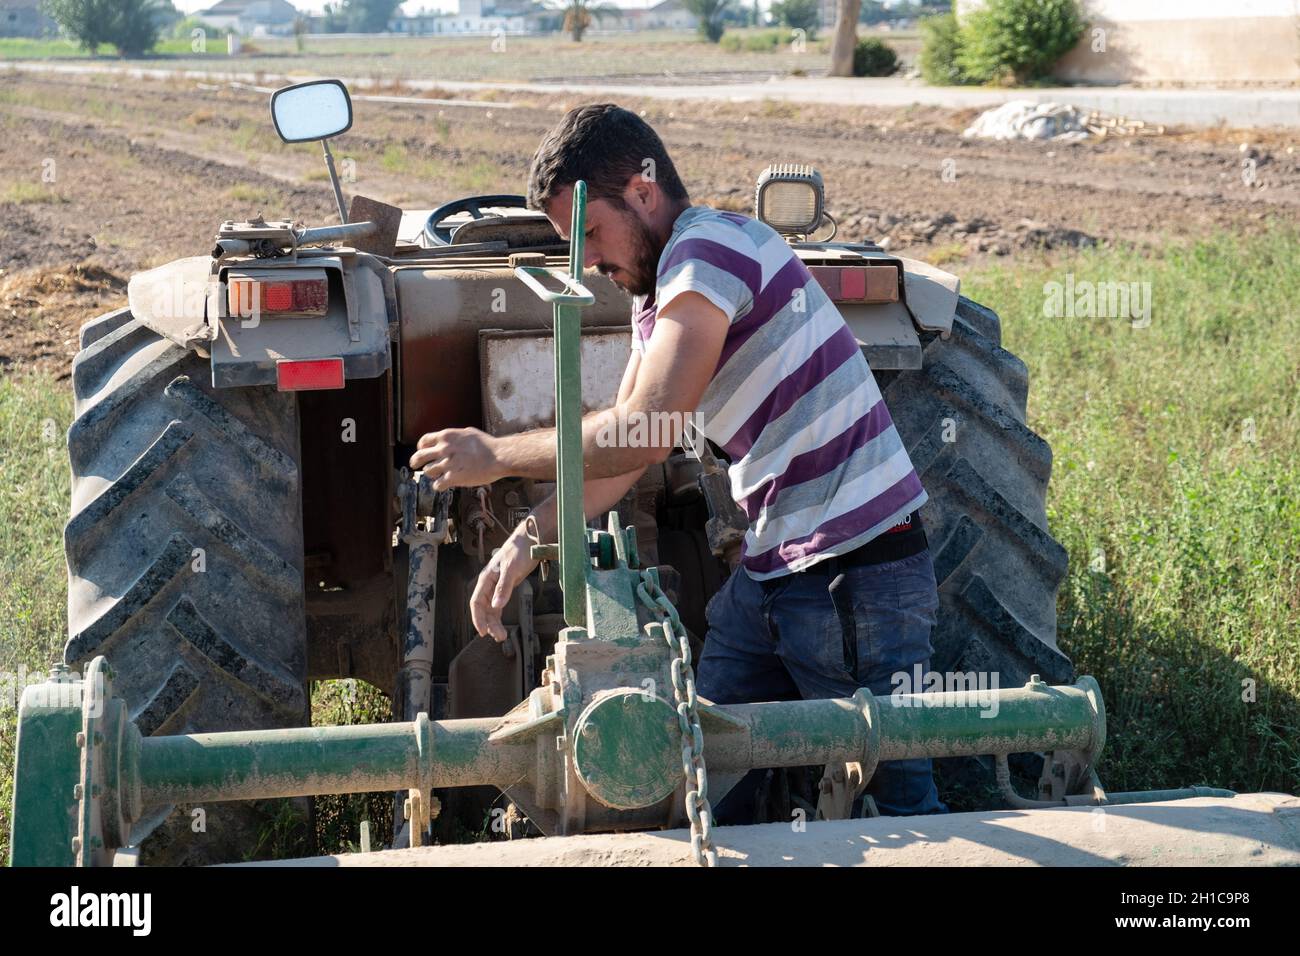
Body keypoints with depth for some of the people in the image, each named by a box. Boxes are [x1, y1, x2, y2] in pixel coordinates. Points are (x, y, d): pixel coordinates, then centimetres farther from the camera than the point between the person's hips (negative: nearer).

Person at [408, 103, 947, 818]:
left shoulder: (708, 249, -17)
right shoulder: (657, 290, 14)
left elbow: (646, 434, -24)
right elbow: (617, 445, 14)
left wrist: (496, 456, -13)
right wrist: (529, 538, 1)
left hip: (858, 571, -10)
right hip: (770, 572, 10)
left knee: (896, 797, 0)